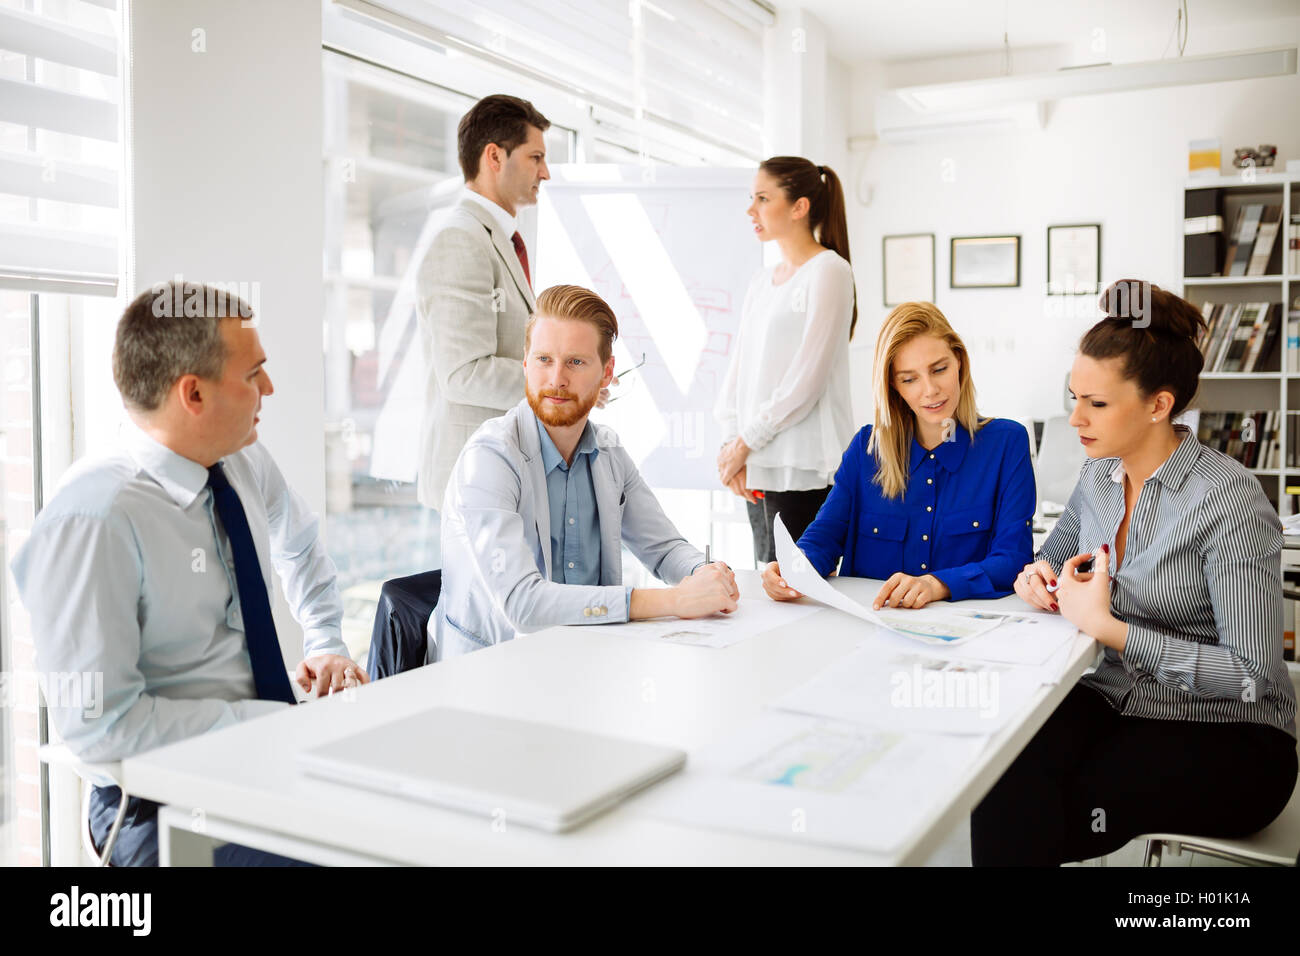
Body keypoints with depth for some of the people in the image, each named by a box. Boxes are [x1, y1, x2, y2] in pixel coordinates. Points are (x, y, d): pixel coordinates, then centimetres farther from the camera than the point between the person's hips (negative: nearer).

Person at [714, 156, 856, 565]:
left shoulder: (828, 271, -7)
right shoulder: (761, 283, 17)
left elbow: (806, 378, -13)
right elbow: (738, 370, 14)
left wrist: (746, 443, -9)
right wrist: (731, 442, 0)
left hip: (806, 471, -7)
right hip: (757, 469, 7)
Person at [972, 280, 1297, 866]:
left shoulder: (1229, 500, -16)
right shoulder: (1099, 478, 4)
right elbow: (1052, 563, 23)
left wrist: (1107, 628, -21)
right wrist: (1039, 580, -2)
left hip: (1226, 739, -5)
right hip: (1115, 704, 5)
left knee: (1018, 818, -27)